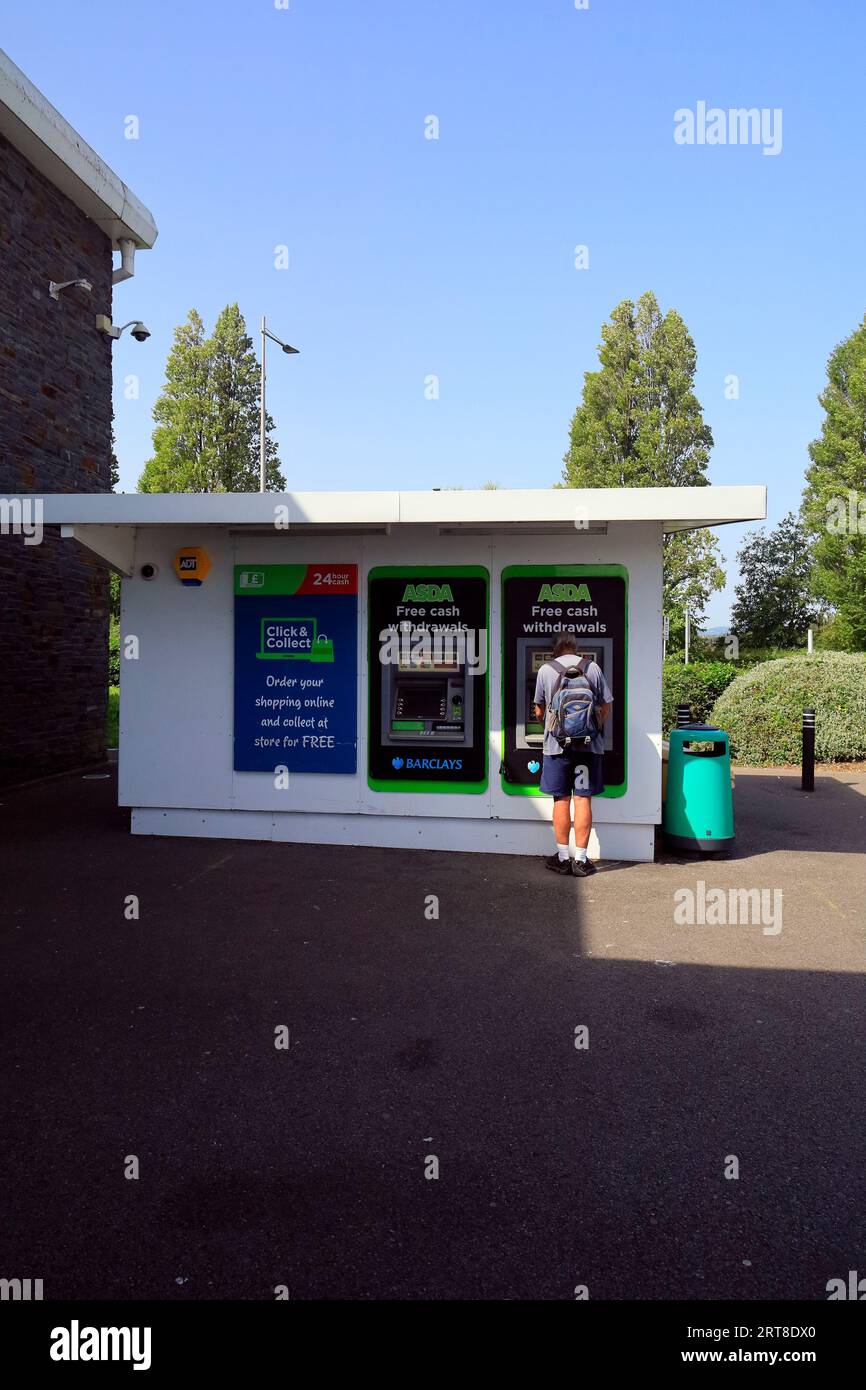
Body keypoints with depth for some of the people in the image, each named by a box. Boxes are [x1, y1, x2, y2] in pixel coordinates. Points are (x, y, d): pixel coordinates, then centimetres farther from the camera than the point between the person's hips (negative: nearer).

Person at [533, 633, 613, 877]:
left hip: (557, 743, 0)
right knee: (583, 799, 3)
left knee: (561, 800, 6)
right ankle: (580, 861, 6)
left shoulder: (546, 669, 3)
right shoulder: (592, 667, 5)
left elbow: (539, 711, 10)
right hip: (589, 743, 1)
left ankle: (562, 858, 11)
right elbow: (606, 706, 7)